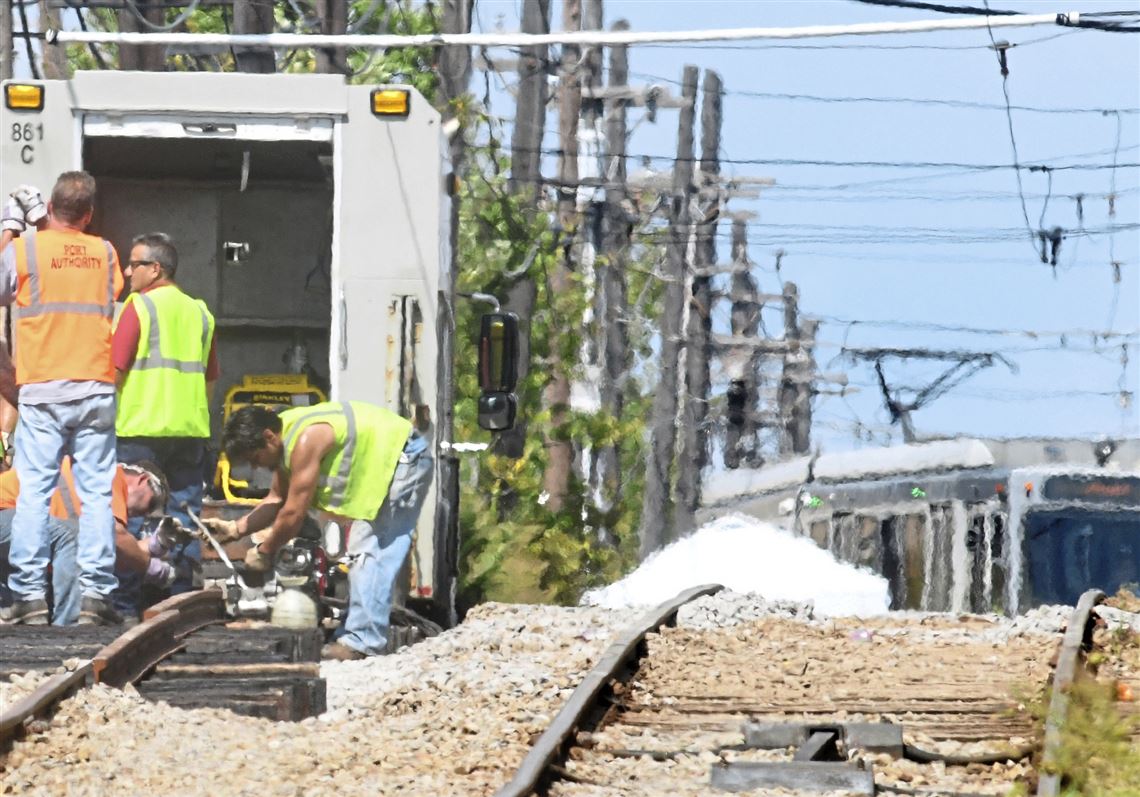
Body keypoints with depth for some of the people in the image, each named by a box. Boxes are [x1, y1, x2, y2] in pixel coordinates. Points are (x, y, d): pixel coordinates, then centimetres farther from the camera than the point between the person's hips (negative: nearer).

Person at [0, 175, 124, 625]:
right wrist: (41, 223, 30)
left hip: (42, 390, -2)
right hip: (97, 390, 2)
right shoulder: (104, 253, 6)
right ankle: (96, 589, -5)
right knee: (96, 490, 1)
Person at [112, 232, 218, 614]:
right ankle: (180, 595, 6)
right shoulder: (199, 312, 13)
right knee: (184, 517, 7)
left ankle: (126, 601, -3)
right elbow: (210, 378, 17)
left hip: (141, 427, -5)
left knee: (130, 518, -2)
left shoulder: (139, 307, -6)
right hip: (190, 428, 5)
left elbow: (115, 371, -11)